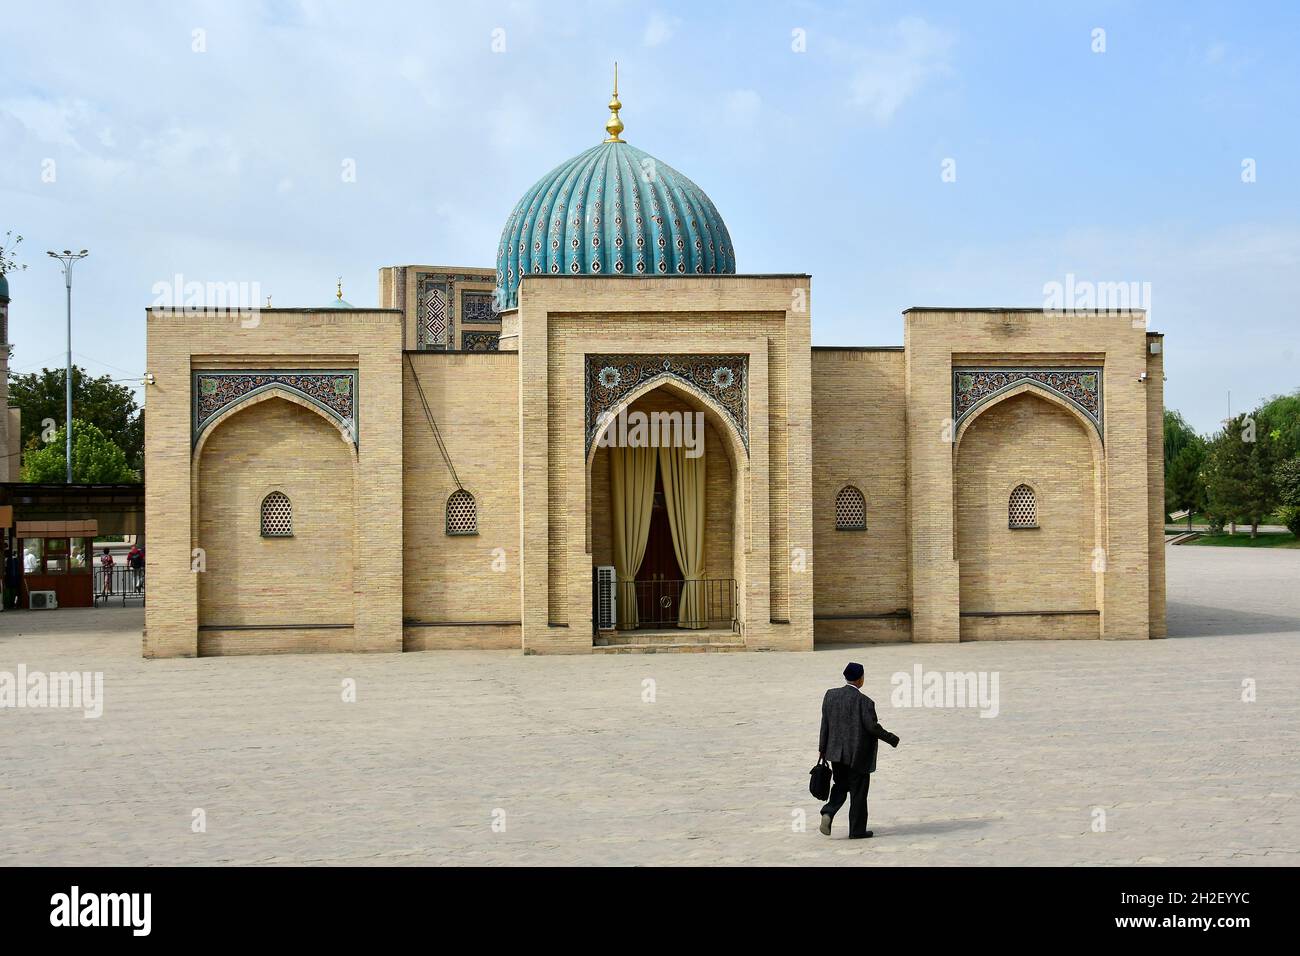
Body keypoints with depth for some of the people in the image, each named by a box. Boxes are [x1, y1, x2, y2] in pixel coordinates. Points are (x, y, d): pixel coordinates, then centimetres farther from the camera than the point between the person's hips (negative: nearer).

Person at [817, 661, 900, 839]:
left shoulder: (831, 695, 0)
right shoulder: (864, 701, -16)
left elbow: (825, 723, 4)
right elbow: (872, 726, -16)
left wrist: (823, 749, 11)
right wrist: (892, 739, -2)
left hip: (836, 752, 5)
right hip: (857, 754, -5)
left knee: (841, 786, 20)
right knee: (858, 791, 6)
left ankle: (828, 813, -4)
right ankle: (857, 830, 12)